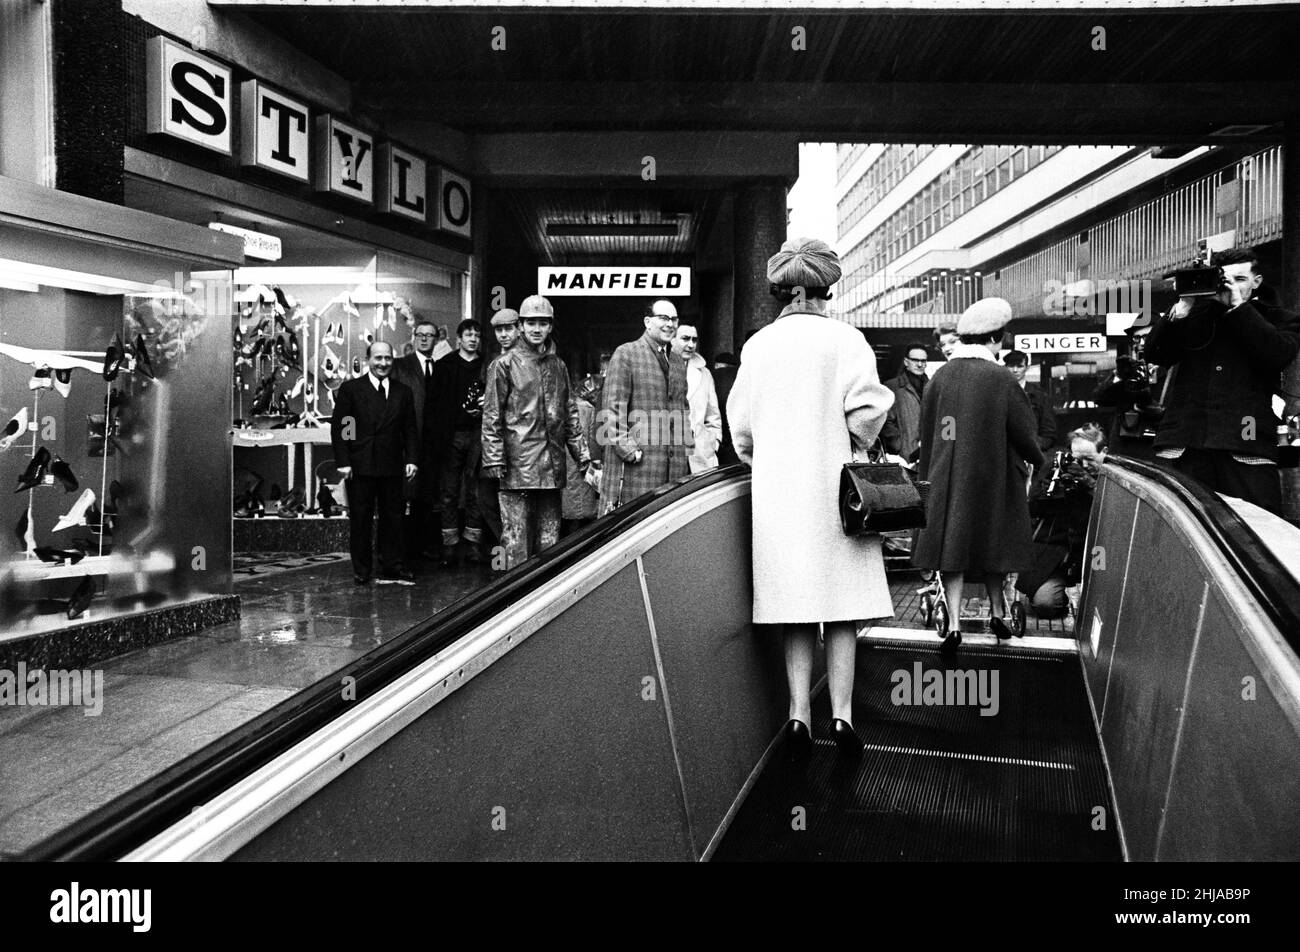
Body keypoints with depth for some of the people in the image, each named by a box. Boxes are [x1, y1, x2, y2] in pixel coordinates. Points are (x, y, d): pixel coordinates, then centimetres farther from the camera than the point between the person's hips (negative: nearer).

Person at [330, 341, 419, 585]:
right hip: (360, 465, -3)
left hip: (393, 465, 3)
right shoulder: (350, 389, 2)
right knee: (360, 519, 3)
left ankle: (391, 566, 16)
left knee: (392, 517, 6)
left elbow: (410, 430, 11)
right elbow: (338, 427, -1)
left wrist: (412, 459, 0)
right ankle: (361, 570, 12)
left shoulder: (403, 392, 11)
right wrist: (343, 461, -8)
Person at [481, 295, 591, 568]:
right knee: (516, 536, -2)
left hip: (552, 464, 5)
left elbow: (569, 413, 18)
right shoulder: (505, 364, 0)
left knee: (550, 535, 9)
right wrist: (494, 459, -10)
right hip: (518, 463, -5)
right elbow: (492, 415, -3)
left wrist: (582, 454, 11)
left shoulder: (558, 366, 15)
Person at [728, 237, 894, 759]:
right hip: (833, 487, -3)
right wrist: (857, 442, 6)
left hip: (776, 492, 3)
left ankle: (799, 712, 9)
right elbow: (866, 409, -13)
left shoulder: (757, 344, 4)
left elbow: (740, 425, 6)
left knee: (795, 604, 9)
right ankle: (841, 713, 7)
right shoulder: (844, 338, -5)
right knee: (842, 604, 6)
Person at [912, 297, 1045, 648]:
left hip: (946, 479, 2)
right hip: (992, 477, -2)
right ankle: (997, 613, 29)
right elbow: (1024, 432, -6)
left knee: (951, 546, 5)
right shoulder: (1000, 378, -12)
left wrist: (929, 477, 15)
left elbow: (926, 433, 4)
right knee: (993, 543, 15)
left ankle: (954, 623, -3)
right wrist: (1037, 459, 14)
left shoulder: (939, 377, -2)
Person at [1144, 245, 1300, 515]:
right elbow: (1155, 354, 7)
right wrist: (1180, 310, -6)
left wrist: (1238, 307, -5)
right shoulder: (1196, 314, 18)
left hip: (1246, 444, -1)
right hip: (1183, 442, 1)